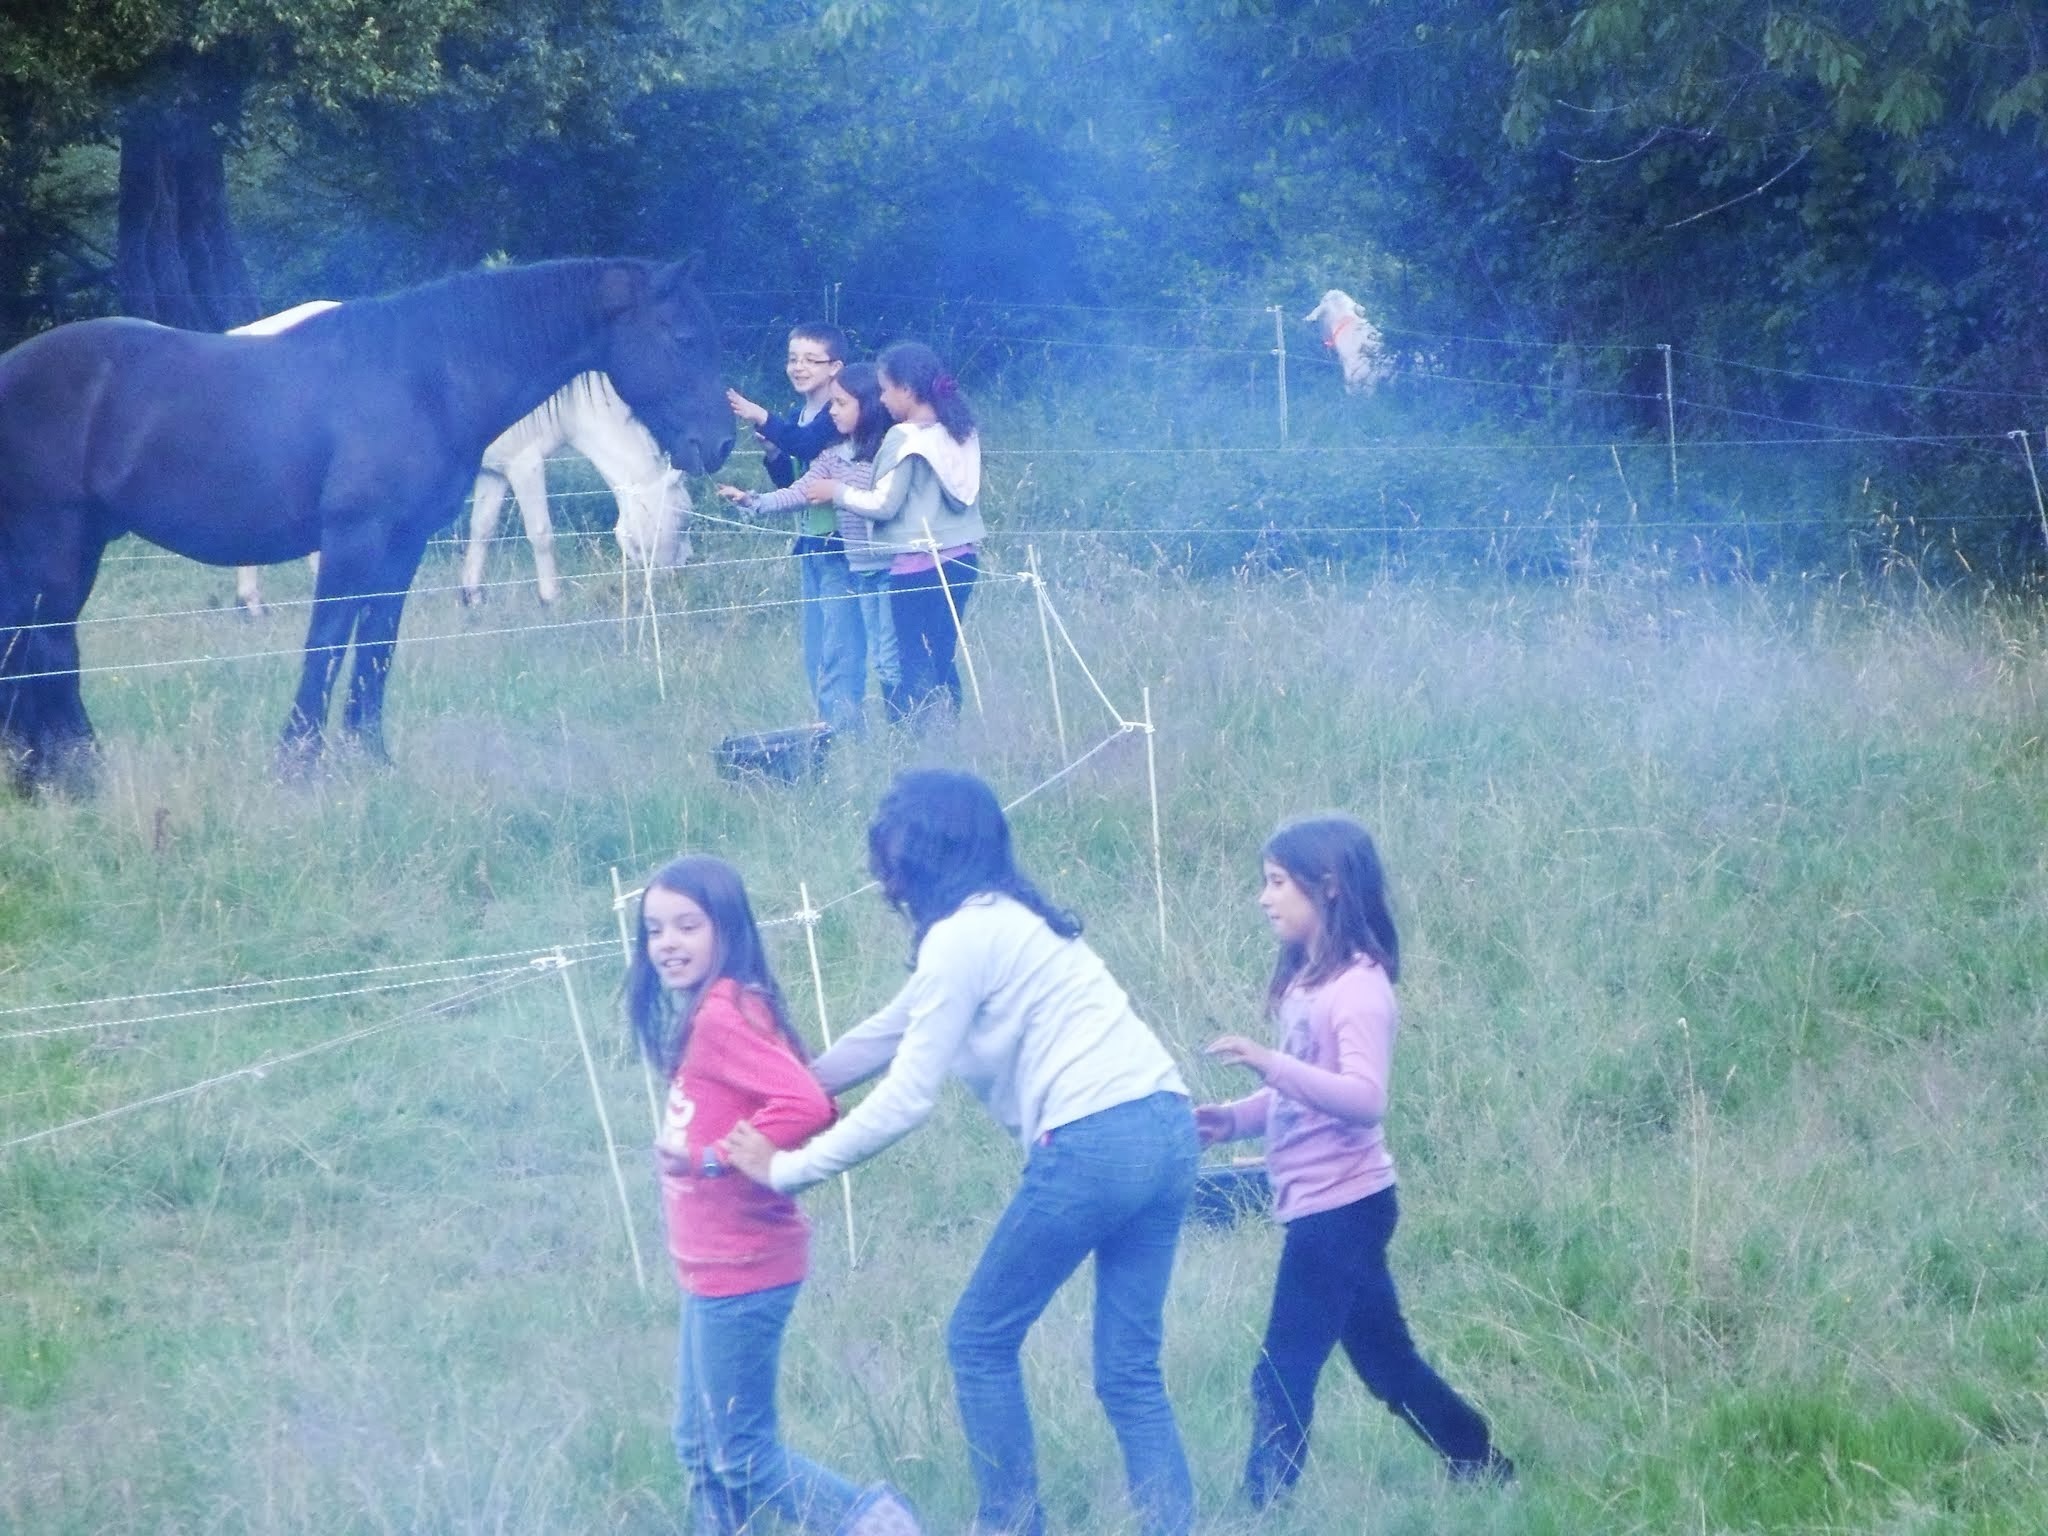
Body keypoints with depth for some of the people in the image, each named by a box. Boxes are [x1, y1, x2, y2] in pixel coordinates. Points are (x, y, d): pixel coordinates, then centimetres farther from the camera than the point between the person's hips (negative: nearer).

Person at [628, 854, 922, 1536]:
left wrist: (712, 1158, -23)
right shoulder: (702, 1014, 10)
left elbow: (805, 1104, -30)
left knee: (742, 1454, -2)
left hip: (739, 1269, -10)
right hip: (715, 1267, 10)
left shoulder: (721, 1015, -19)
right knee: (701, 1449, 17)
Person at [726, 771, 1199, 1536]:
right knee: (1130, 1370, 8)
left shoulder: (960, 938, -6)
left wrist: (786, 1167, 1)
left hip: (1093, 1144, -9)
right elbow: (888, 1035, 30)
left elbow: (904, 1099, -8)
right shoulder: (1004, 919, 23)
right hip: (1164, 1127, 9)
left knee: (980, 1341, 7)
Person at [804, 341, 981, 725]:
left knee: (915, 664, -4)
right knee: (942, 658, 11)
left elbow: (884, 504, -12)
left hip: (918, 564, -7)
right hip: (962, 559, 7)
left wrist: (837, 493, 2)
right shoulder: (961, 430, 7)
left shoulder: (905, 438, -13)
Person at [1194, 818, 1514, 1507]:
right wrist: (1234, 1118, 4)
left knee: (1282, 1376, -7)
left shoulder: (1358, 985, -16)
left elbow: (1364, 1099, -27)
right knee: (1385, 1360, 17)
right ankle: (1485, 1472, 28)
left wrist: (1270, 1062, -36)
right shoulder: (1306, 981, 11)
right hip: (1324, 1207, 10)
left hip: (1340, 1208, -10)